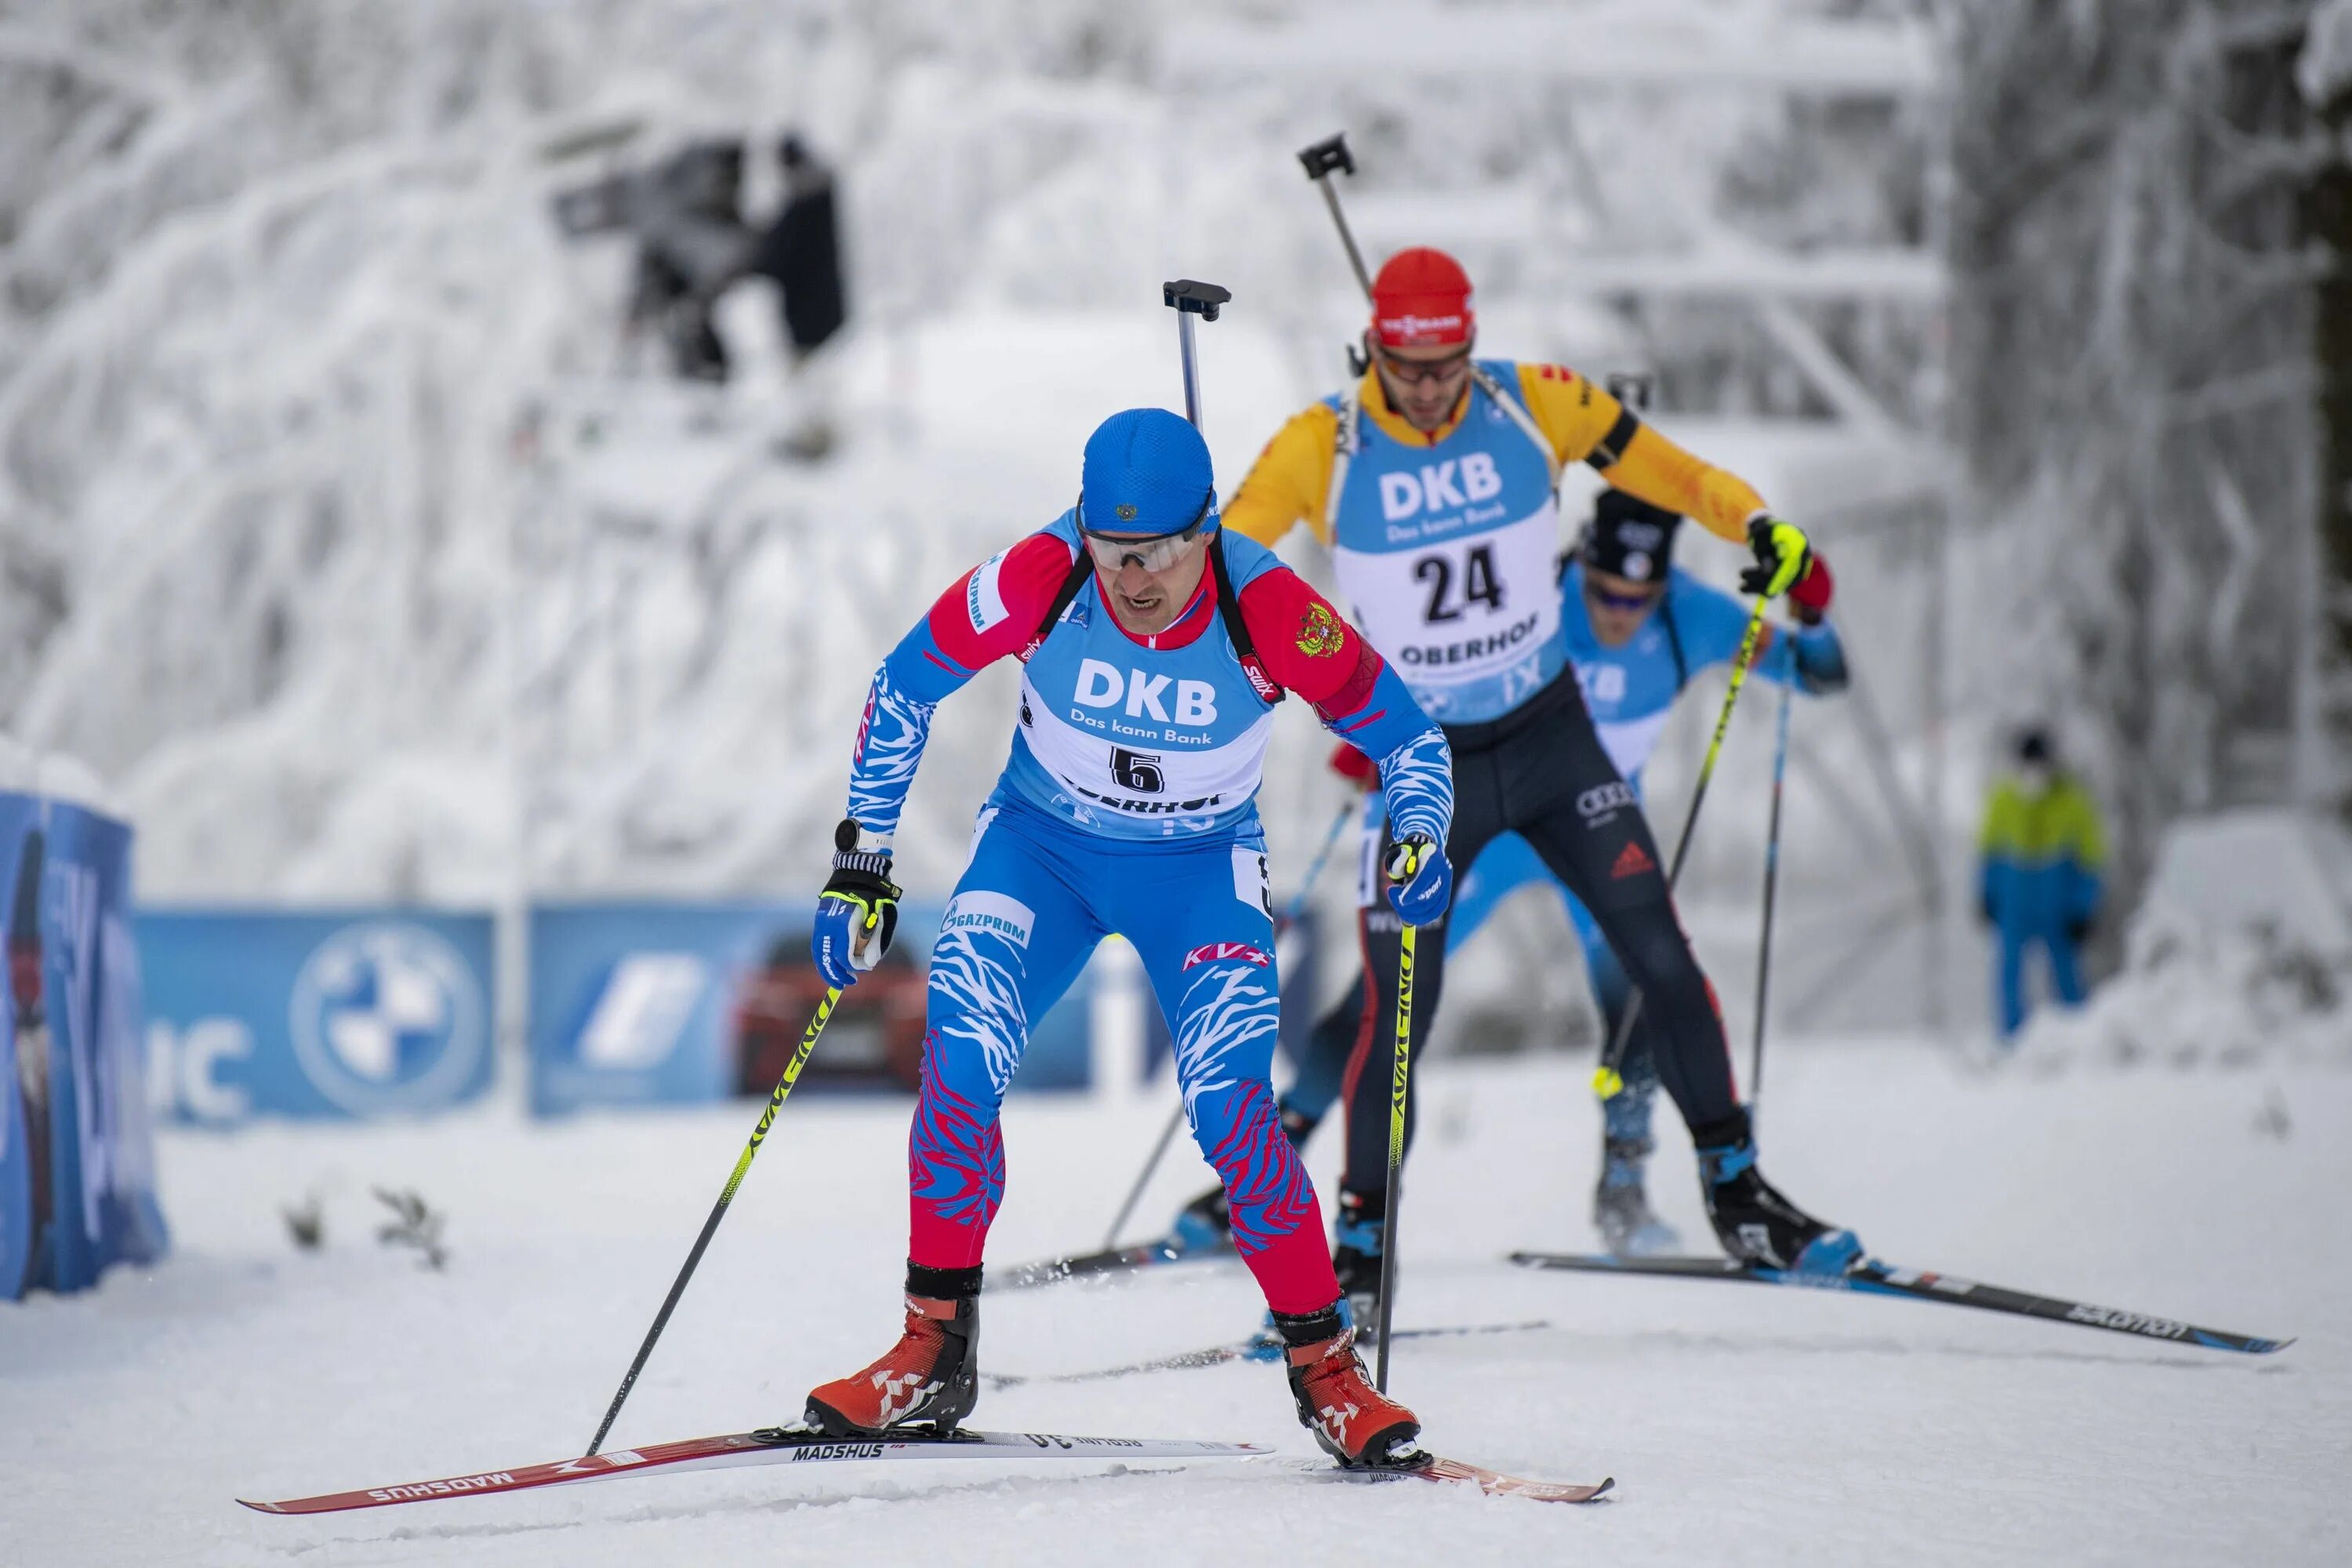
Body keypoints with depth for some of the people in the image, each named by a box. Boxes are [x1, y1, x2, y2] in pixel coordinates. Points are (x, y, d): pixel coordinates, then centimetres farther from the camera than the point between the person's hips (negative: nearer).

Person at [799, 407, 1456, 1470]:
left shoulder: (1269, 614, -27)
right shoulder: (1041, 580, -25)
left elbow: (1406, 733, -12)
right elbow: (903, 690, -9)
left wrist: (1419, 842, -31)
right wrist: (861, 863, -9)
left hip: (1201, 867, -1)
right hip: (1042, 844, 1)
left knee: (1232, 1114, -19)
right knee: (957, 1068, -19)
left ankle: (1325, 1370, -3)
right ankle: (934, 1354, -3)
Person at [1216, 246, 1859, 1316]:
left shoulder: (1535, 405, -9)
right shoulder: (1321, 448, -13)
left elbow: (1653, 464, 1)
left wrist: (1756, 523, -15)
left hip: (1551, 742, 2)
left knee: (1661, 957, -3)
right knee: (1399, 1012, -9)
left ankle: (1736, 1195, 11)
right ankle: (1358, 1247, 6)